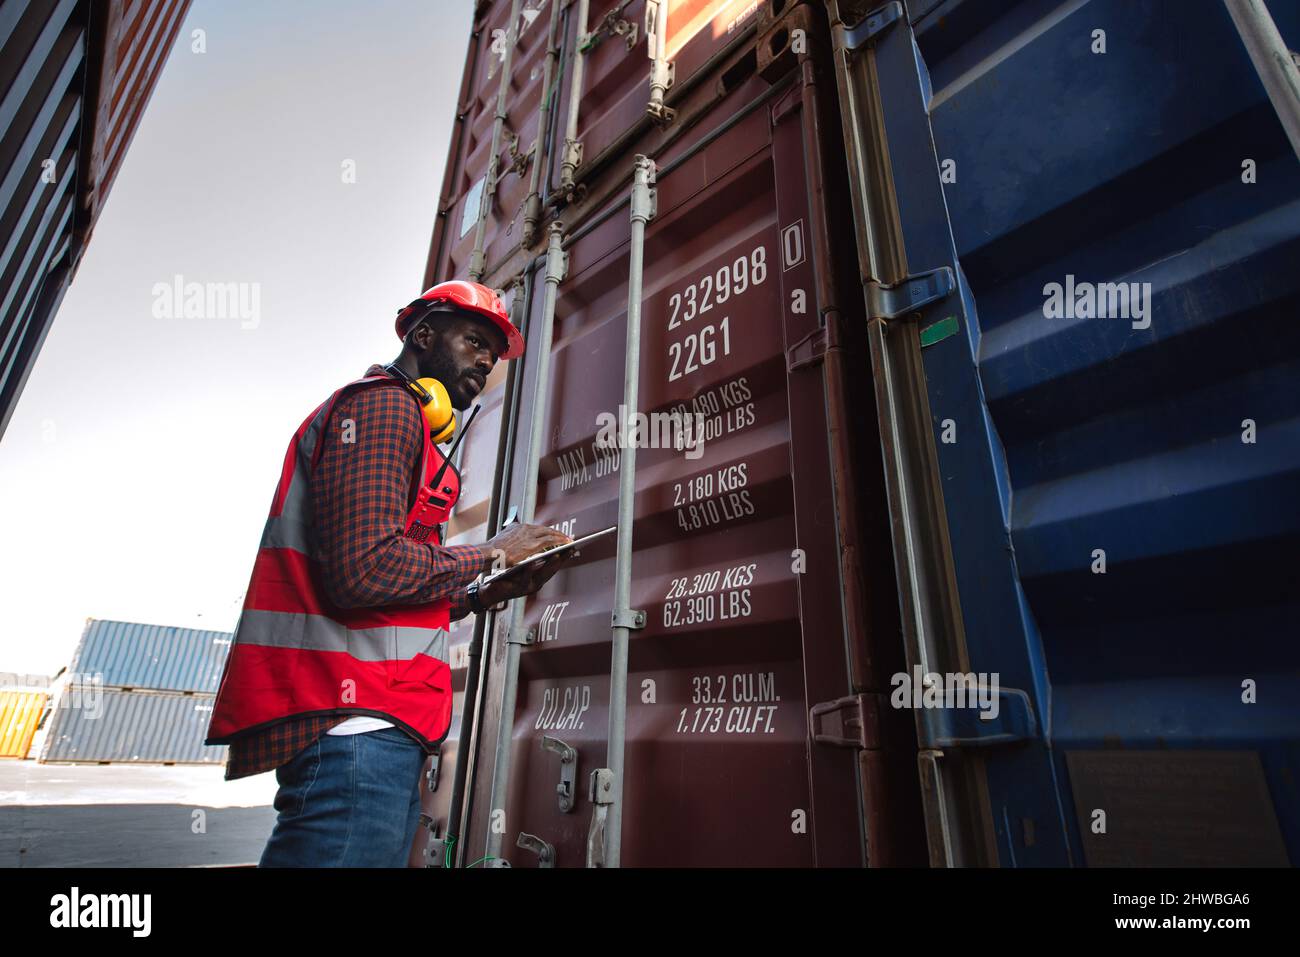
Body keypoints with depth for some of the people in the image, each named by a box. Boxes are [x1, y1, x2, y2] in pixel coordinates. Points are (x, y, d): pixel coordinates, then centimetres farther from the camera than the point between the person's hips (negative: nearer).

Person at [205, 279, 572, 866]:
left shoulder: (402, 421, 26)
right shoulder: (384, 402, -5)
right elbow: (364, 569, -21)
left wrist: (498, 590, 14)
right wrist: (492, 554, -8)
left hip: (368, 724, 10)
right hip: (356, 727, -10)